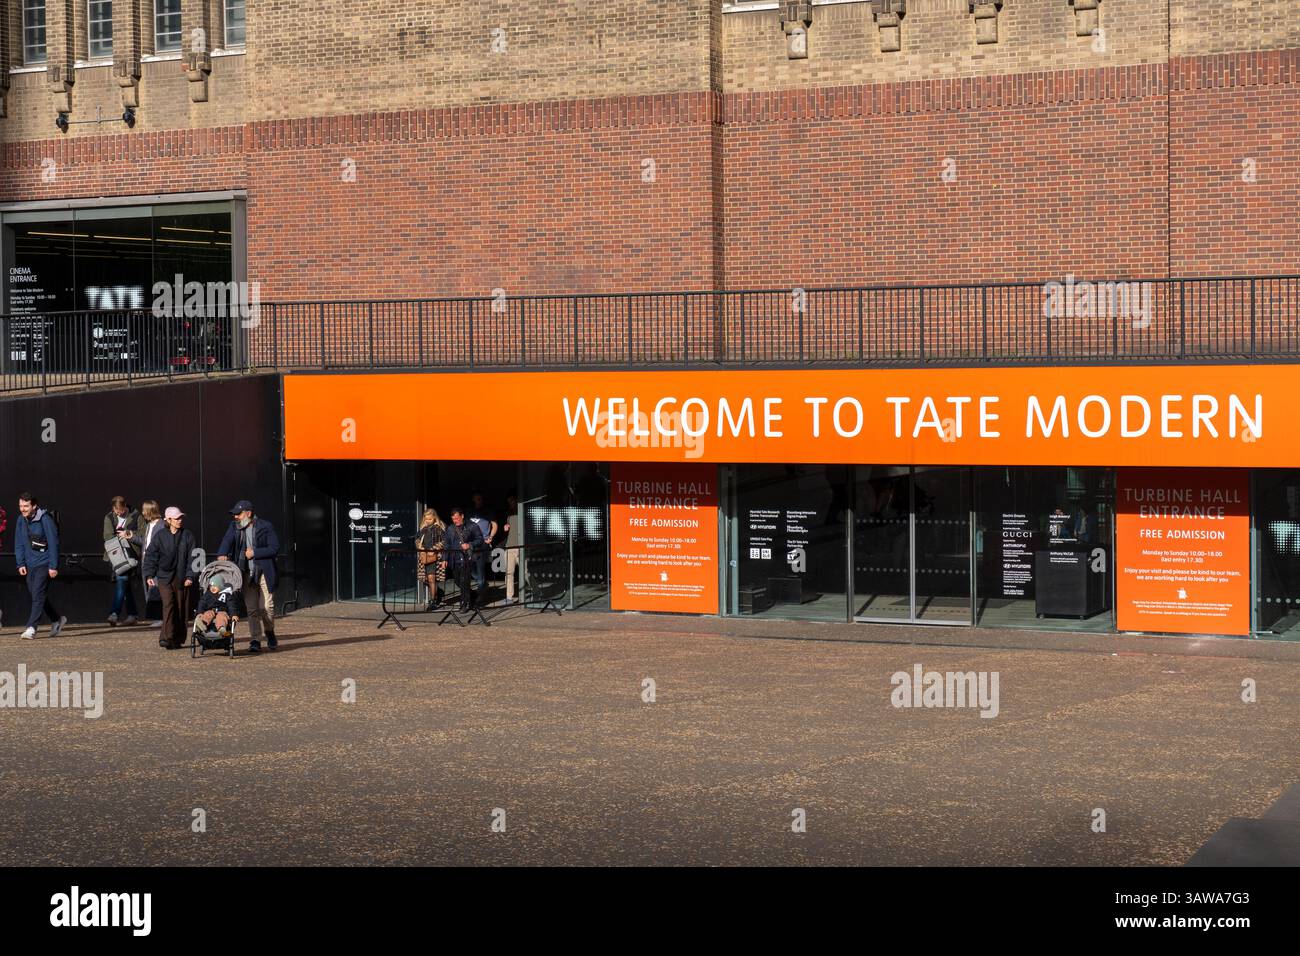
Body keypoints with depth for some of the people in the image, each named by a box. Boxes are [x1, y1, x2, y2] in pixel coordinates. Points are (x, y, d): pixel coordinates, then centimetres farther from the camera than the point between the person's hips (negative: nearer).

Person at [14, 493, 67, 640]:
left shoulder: (45, 519, -14)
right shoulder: (21, 520, 4)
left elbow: (53, 543, -14)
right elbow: (19, 543, 12)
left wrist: (53, 566, -15)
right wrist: (20, 564, 3)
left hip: (44, 563, -7)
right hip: (30, 564, 7)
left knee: (38, 595, -13)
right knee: (34, 594, 11)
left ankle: (31, 627, -15)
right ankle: (57, 620, 28)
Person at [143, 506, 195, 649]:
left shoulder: (187, 536, 6)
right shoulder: (160, 536, 3)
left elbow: (192, 557, 5)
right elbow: (150, 556, 5)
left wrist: (190, 576, -5)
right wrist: (149, 575, -4)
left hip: (181, 578, 2)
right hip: (164, 577, -2)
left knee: (181, 609, 4)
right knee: (168, 605, -16)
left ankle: (178, 639, 14)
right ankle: (167, 637, -21)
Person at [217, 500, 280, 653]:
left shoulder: (265, 526, -4)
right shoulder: (234, 526, 7)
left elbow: (275, 548, -6)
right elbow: (227, 541, -10)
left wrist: (255, 553, -14)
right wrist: (222, 554, -30)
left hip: (264, 573, -3)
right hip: (247, 574, 3)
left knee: (266, 607, -4)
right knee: (252, 609, 0)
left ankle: (270, 632, 23)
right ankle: (255, 641, 2)